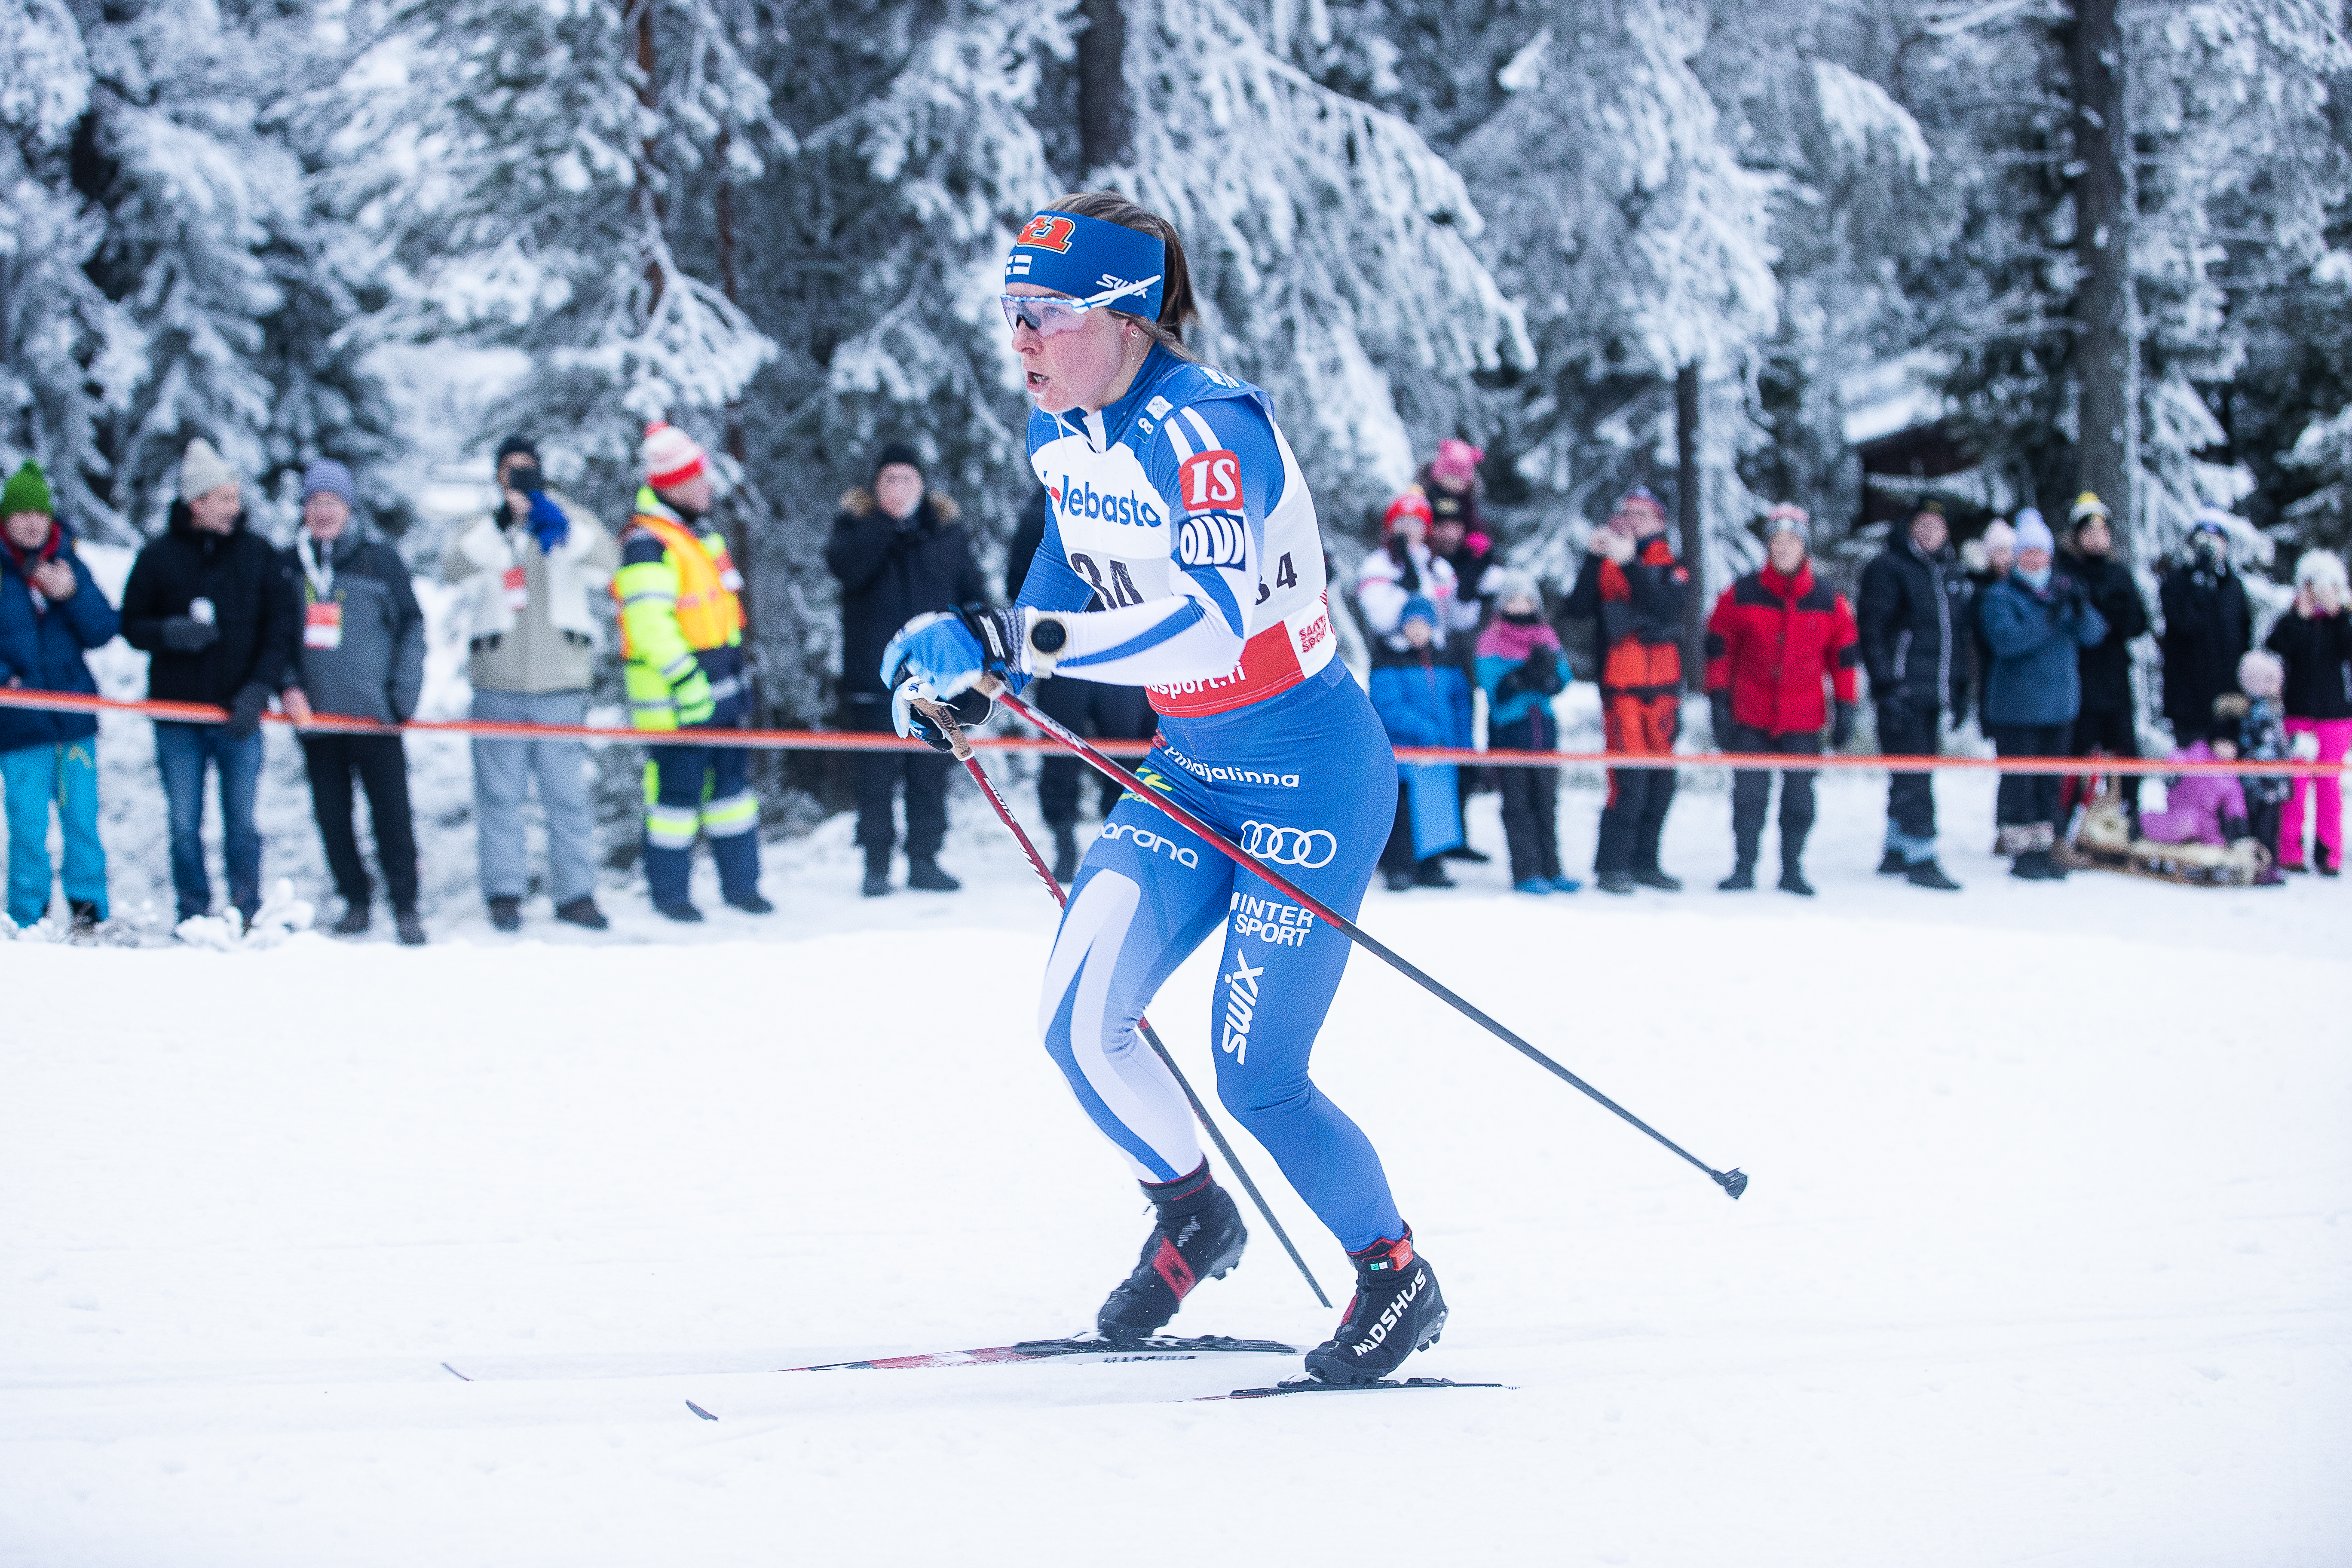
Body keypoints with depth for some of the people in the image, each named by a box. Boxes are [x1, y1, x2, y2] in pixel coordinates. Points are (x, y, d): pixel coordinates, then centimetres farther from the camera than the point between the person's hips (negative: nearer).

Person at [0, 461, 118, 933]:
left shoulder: (70, 565, 7)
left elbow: (104, 630, 4)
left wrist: (73, 594, -12)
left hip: (75, 714, 3)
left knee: (82, 815, 2)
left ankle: (87, 905, 13)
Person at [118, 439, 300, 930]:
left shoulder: (258, 554, 5)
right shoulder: (158, 557, 2)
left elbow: (279, 630, 3)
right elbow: (131, 626, 4)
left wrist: (259, 689, -10)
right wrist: (171, 633, -17)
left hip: (239, 717, 0)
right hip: (178, 714, 0)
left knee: (241, 825, 2)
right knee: (185, 828, 3)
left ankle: (248, 917, 9)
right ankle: (193, 920, 11)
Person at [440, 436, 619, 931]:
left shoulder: (572, 519, 10)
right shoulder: (483, 529, 11)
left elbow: (607, 562, -10)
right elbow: (455, 568, -11)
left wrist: (560, 524, -26)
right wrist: (501, 522, -26)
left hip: (561, 689, 0)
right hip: (498, 689, 0)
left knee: (568, 793, -1)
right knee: (500, 795, 0)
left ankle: (575, 894, 5)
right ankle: (504, 892, 6)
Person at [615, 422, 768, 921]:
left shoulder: (699, 532, 14)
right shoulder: (646, 543, -16)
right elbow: (648, 620, -24)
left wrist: (734, 669, 27)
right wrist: (684, 678, -27)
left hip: (719, 686, 9)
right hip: (673, 693, -9)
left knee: (732, 782, 12)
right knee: (678, 788, -1)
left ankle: (740, 882, 20)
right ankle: (668, 890, 10)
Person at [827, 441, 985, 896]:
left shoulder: (947, 531, 10)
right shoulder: (856, 525, 4)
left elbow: (973, 595, 13)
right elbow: (844, 564, -18)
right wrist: (887, 520, -22)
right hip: (874, 676, -2)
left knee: (931, 771, 4)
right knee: (878, 771, -2)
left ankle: (925, 861, 11)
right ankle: (877, 863, 4)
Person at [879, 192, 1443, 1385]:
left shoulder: (1207, 430, -25)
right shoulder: (1063, 437, 0)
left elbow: (1210, 624, -37)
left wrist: (1011, 643, -40)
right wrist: (976, 670, 7)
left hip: (1310, 772, -8)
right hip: (1188, 769, 8)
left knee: (1256, 1081, -7)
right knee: (1078, 1024, -4)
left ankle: (1398, 1282, 16)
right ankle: (1190, 1215, 22)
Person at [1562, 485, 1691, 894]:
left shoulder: (1673, 569, 7)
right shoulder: (1605, 566, 6)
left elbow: (1667, 607, -14)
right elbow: (1578, 608, -11)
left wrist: (1630, 564, -22)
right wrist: (1594, 557, -20)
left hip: (1663, 689, 3)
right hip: (1621, 688, -3)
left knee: (1661, 781, 7)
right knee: (1629, 777, -13)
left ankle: (1644, 860, 17)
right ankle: (1613, 864, -7)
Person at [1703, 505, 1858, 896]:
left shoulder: (1829, 603, 2)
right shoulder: (1741, 596, -1)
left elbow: (1845, 656, 8)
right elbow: (1719, 648, 3)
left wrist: (1845, 710, 5)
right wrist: (1719, 702, -2)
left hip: (1803, 720, 1)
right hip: (1751, 718, -1)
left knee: (1799, 798, 3)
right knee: (1749, 794, 0)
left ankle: (1792, 870, 13)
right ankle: (1743, 868, 7)